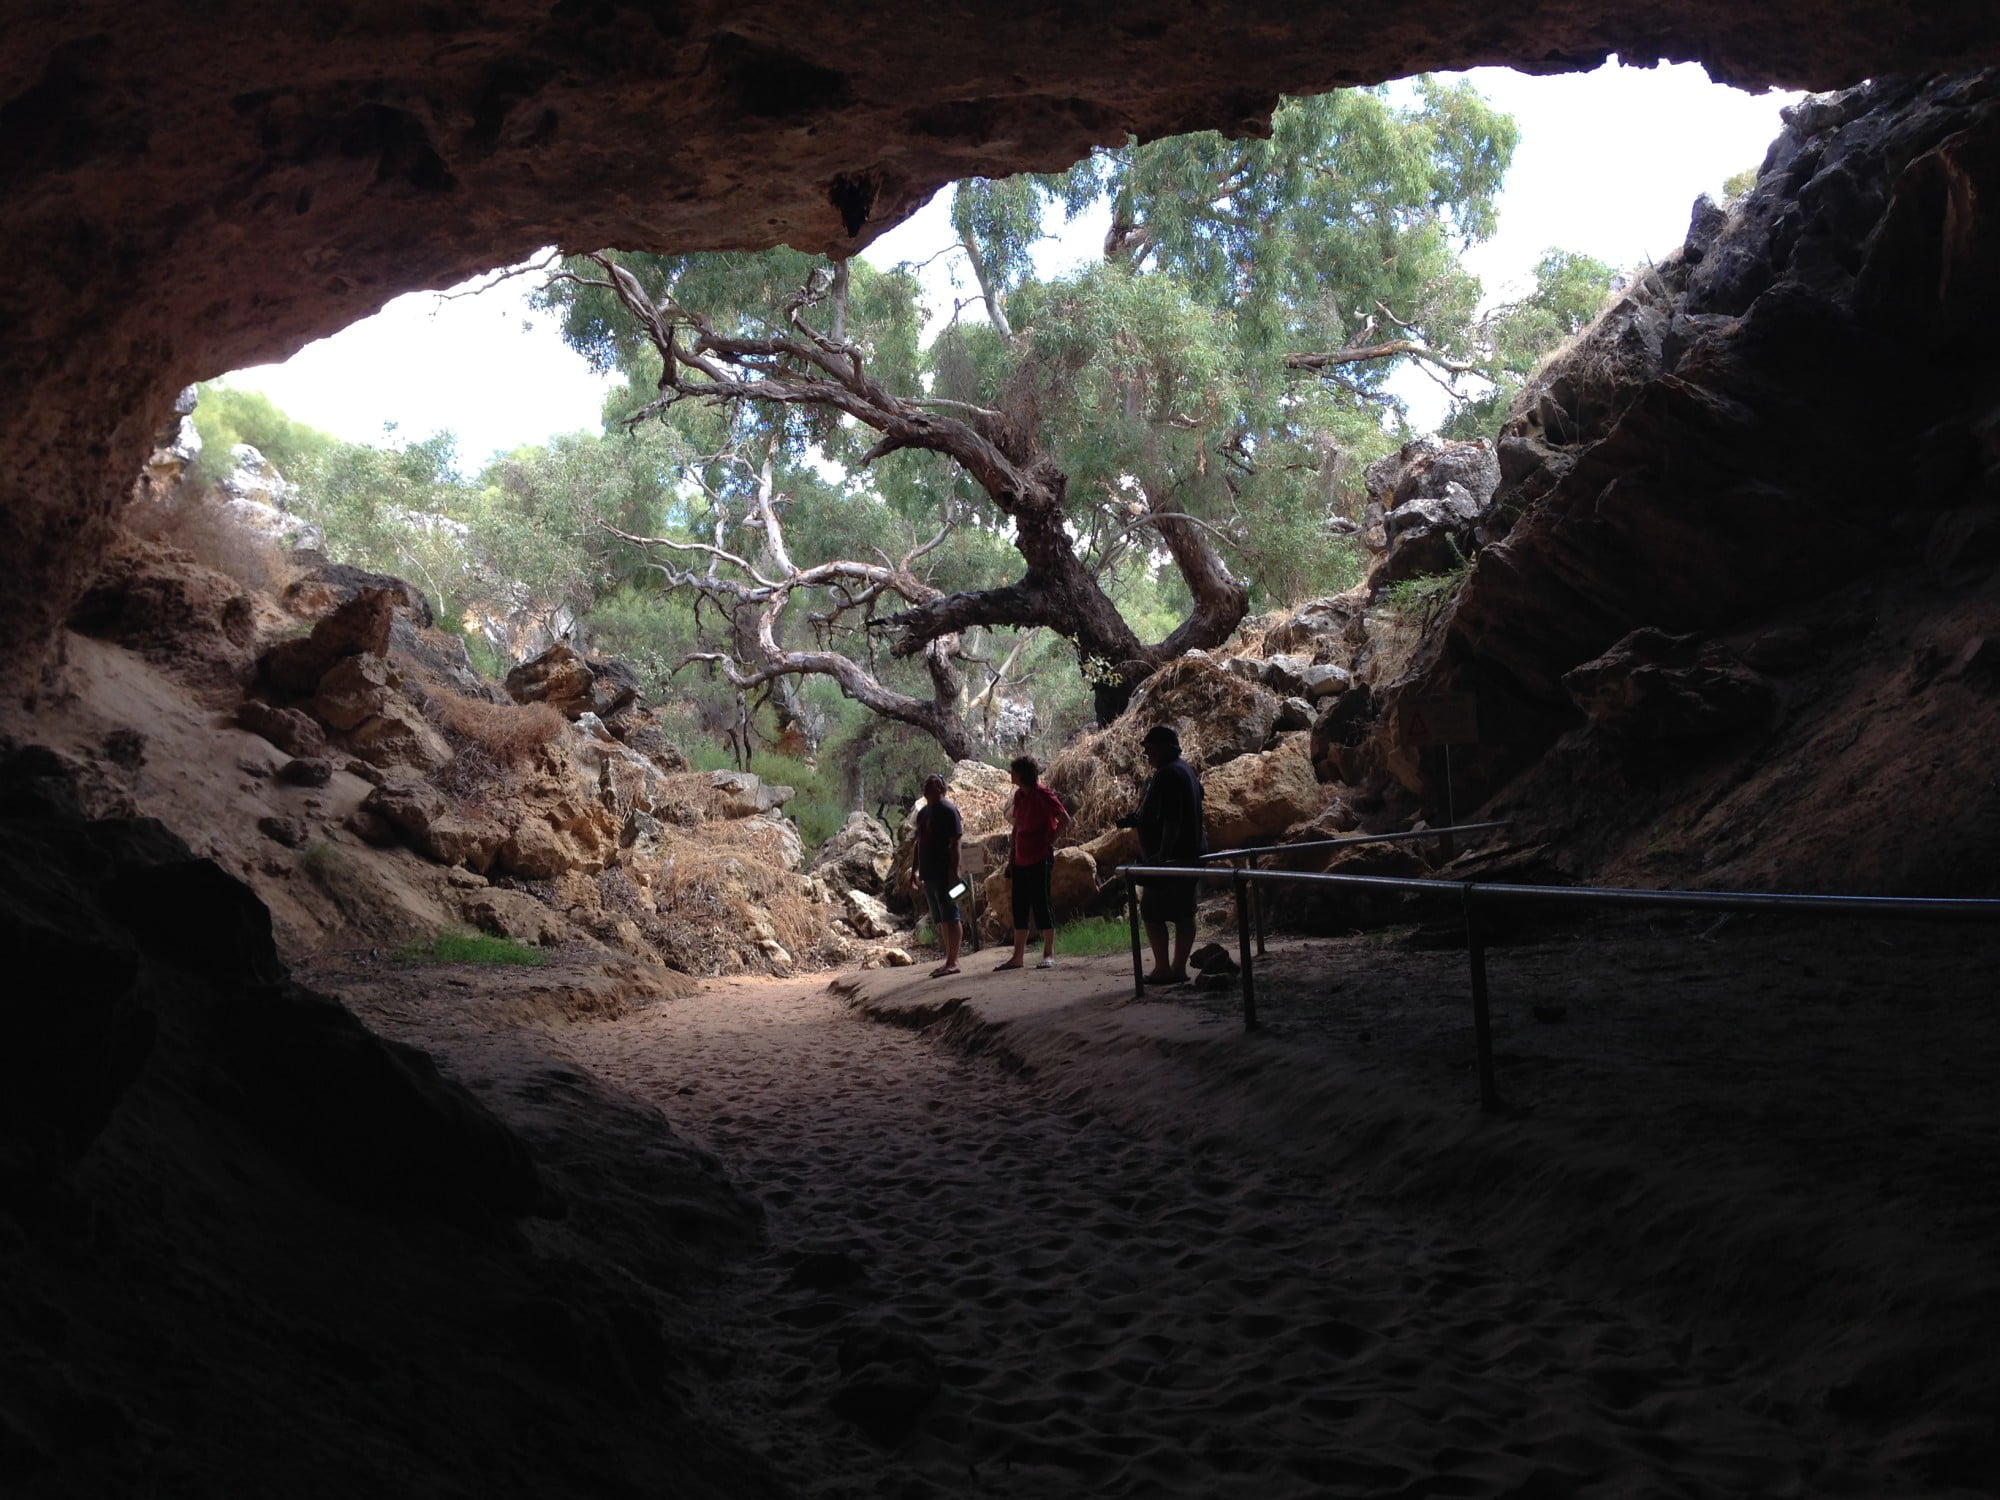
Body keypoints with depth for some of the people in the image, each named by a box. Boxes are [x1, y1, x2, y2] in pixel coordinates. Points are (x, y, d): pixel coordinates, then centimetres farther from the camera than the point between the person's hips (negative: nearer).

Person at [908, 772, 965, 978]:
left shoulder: (948, 811, -8)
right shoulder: (923, 813, 17)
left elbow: (956, 842, -13)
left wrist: (955, 870, -19)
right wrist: (914, 873, 21)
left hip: (945, 873, -9)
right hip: (928, 874, 9)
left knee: (949, 917, -7)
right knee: (941, 920, 10)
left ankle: (953, 962, -7)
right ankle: (949, 960, 15)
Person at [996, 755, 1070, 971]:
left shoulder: (1043, 795, -11)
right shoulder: (1019, 795, 12)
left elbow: (1065, 820, -15)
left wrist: (1049, 841, -11)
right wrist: (1010, 860, 15)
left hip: (1040, 860, -8)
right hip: (1021, 861, 8)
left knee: (1041, 905, -4)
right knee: (1020, 908, 9)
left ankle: (1049, 954, 4)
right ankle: (1018, 957, 13)